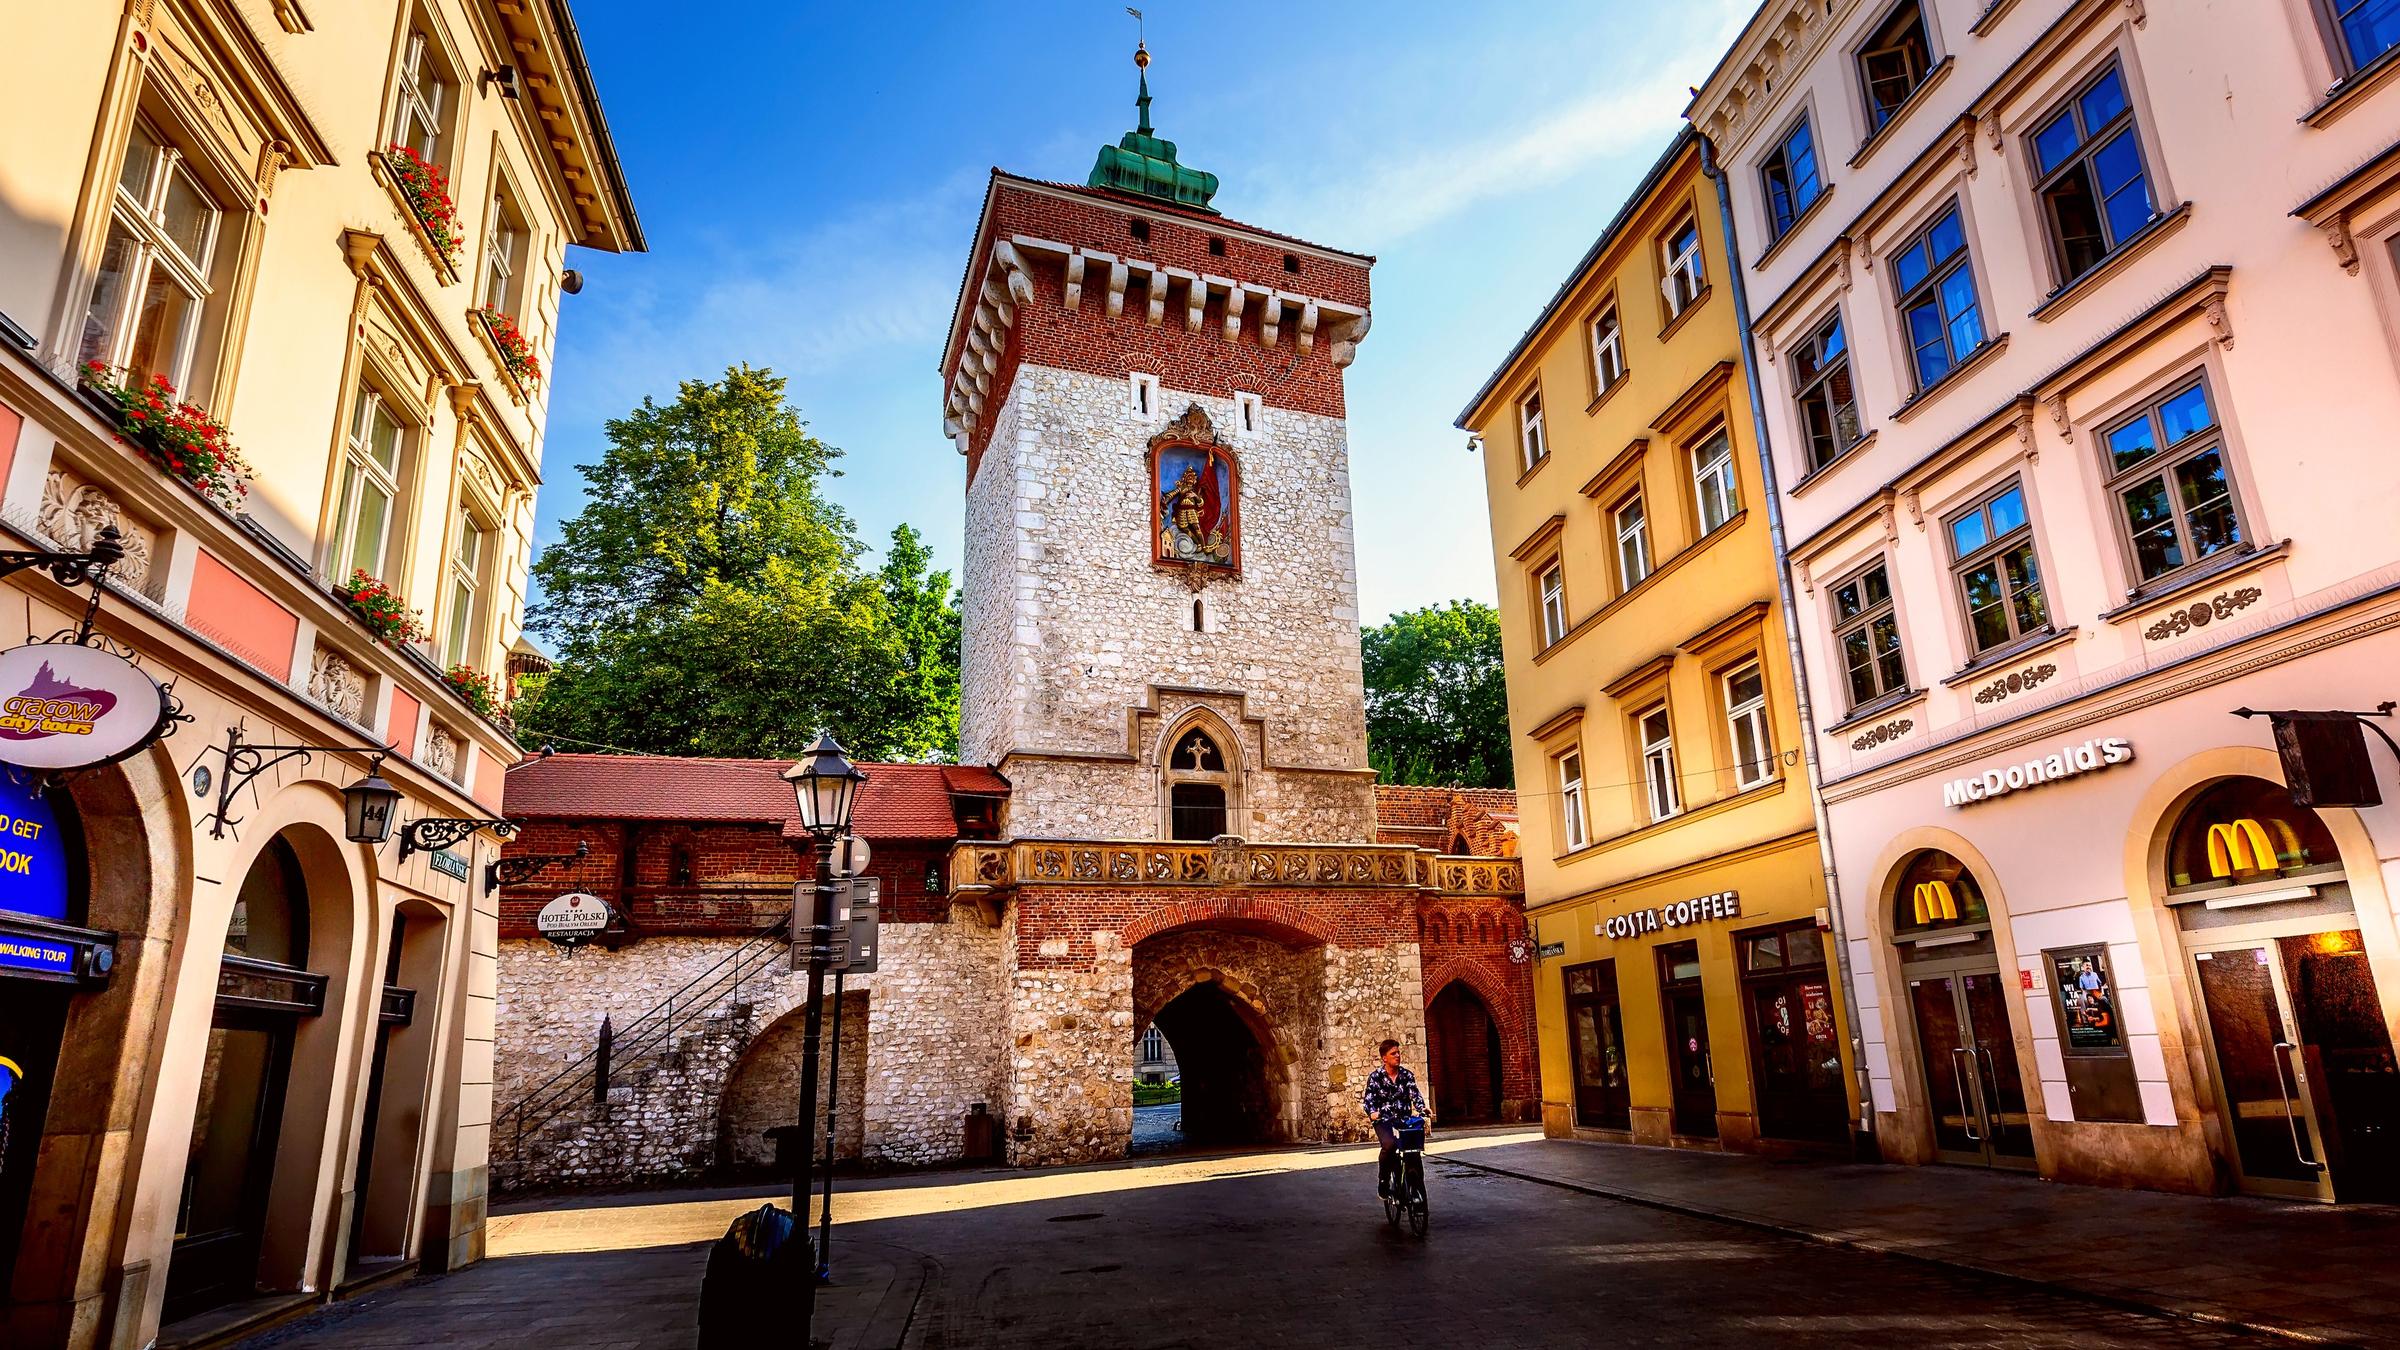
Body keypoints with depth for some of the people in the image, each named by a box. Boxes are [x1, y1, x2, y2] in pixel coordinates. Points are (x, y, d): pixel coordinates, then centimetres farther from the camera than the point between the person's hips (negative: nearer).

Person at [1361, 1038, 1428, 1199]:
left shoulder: (1407, 1075, 5)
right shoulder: (1375, 1076, -2)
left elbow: (1415, 1094, -4)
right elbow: (1369, 1098, -8)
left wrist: (1422, 1108, -26)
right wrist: (1372, 1112, -30)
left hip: (1404, 1119, 3)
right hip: (1383, 1119, -3)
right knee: (1390, 1144, -32)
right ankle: (1383, 1182, -11)